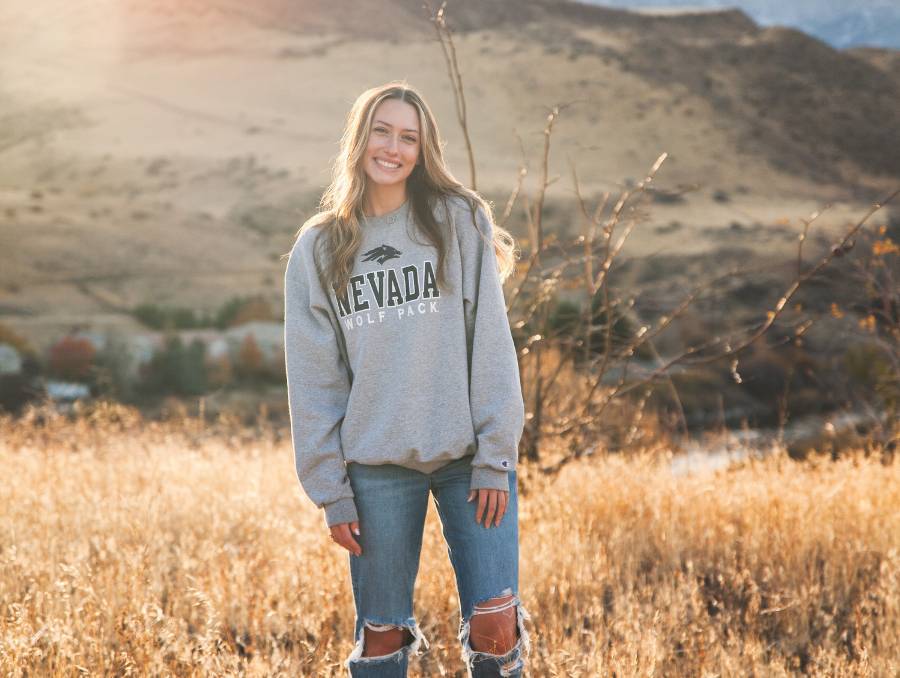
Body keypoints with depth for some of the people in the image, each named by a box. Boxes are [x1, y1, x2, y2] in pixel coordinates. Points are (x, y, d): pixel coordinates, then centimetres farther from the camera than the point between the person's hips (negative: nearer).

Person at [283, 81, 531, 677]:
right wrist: (331, 490, 1)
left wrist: (495, 457, -9)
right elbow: (314, 379, 5)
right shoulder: (319, 248, 6)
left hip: (469, 453, -1)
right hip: (376, 467, 2)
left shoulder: (460, 221, 0)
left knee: (495, 627, -3)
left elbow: (491, 344, -4)